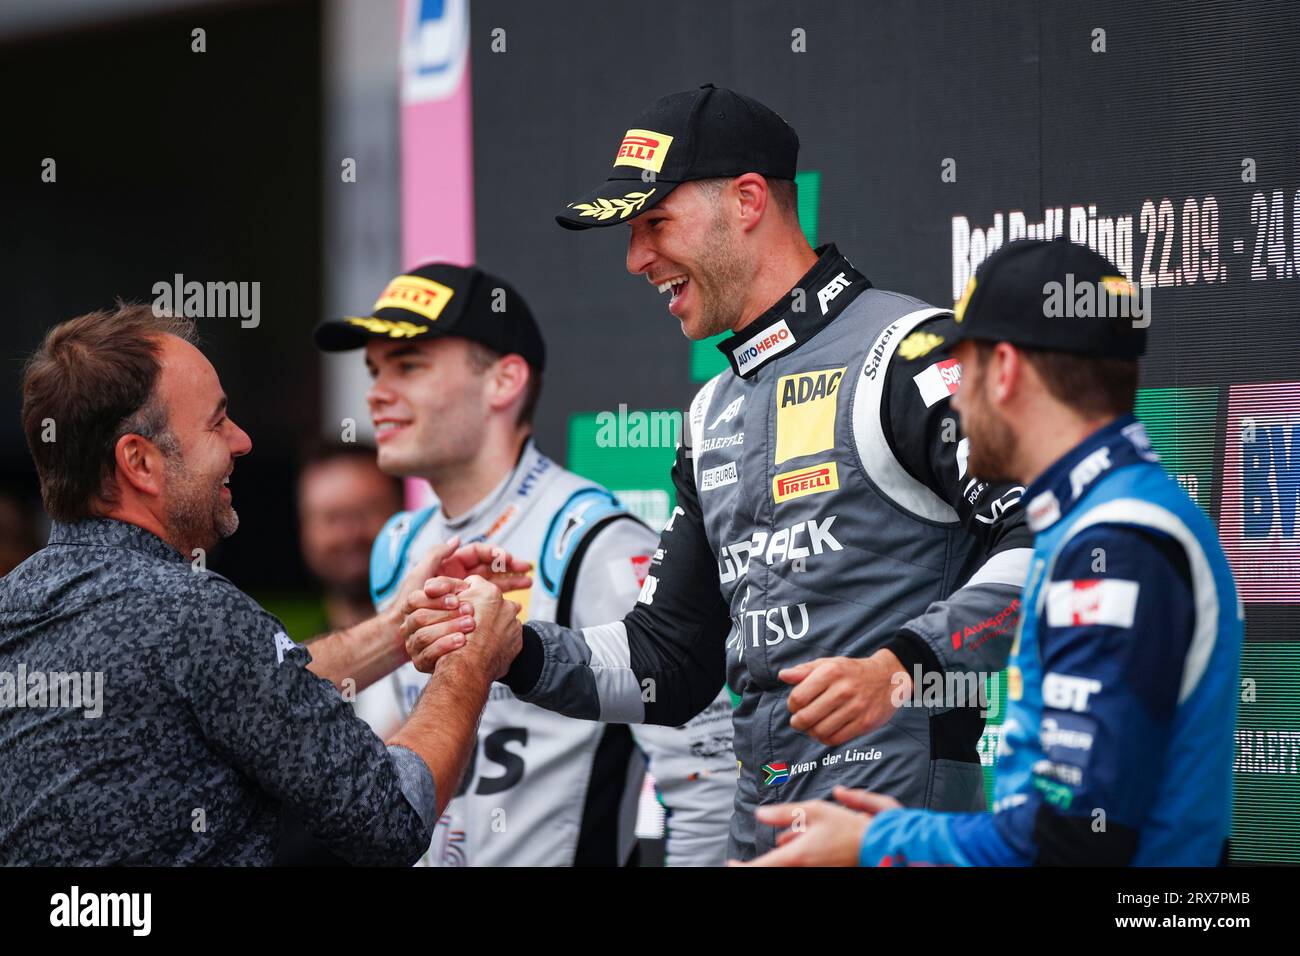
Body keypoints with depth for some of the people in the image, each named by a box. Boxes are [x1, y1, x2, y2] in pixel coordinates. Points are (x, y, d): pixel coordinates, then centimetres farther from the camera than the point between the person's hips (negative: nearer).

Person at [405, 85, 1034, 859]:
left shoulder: (908, 352, -6)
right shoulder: (717, 415, 19)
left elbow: (1051, 542, -17)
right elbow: (669, 666, 20)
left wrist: (901, 667, -23)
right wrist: (515, 650, 5)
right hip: (761, 822, 7)